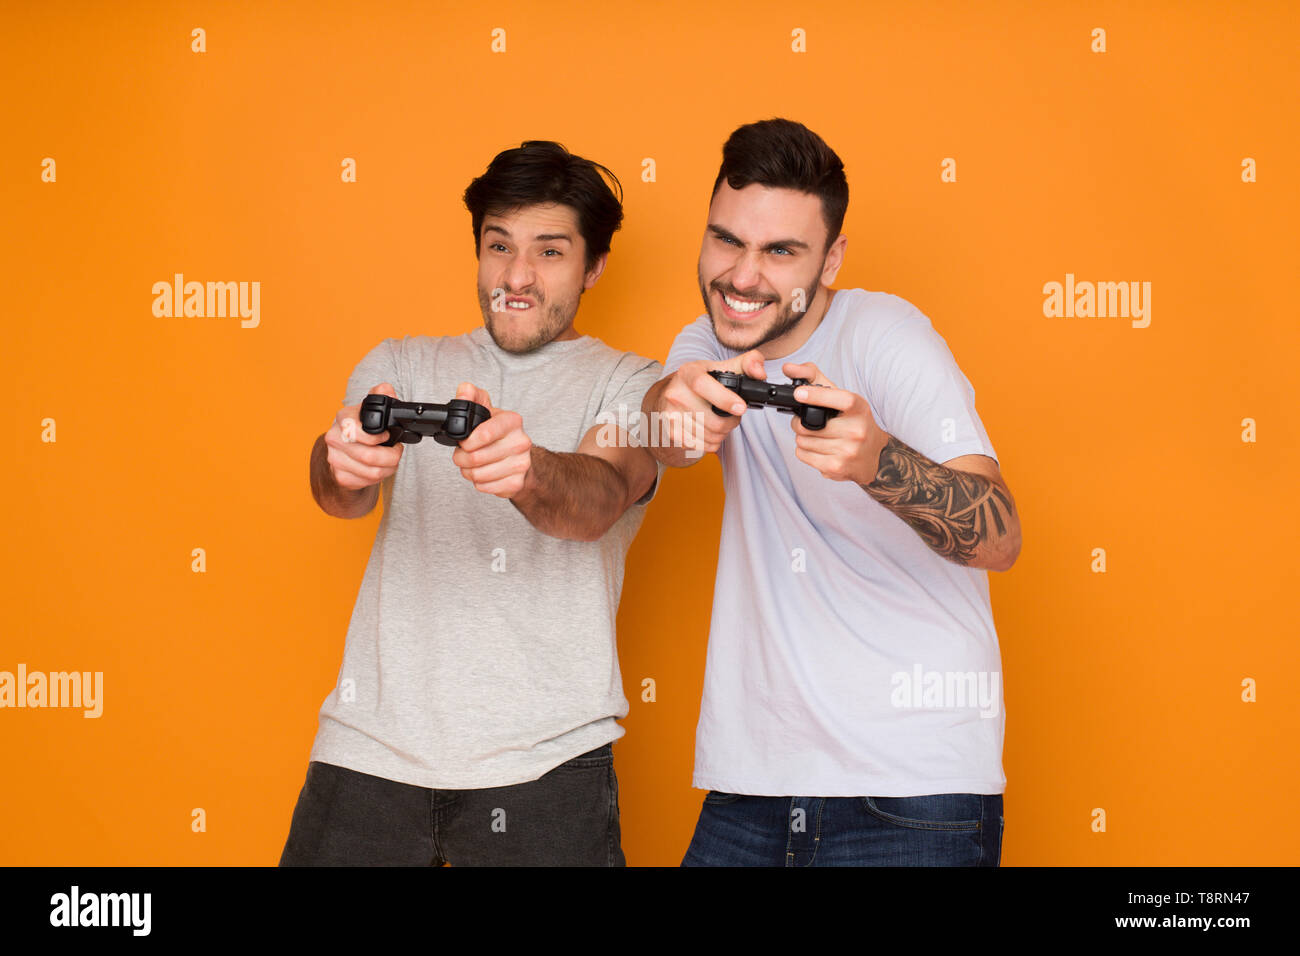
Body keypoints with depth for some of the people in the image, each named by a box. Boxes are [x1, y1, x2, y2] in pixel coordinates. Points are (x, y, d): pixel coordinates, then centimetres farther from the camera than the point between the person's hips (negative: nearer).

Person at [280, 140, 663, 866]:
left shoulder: (629, 385, 7)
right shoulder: (401, 364, 15)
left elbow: (597, 498, -14)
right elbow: (342, 497, -2)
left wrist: (528, 471, -37)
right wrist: (344, 461, -27)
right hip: (372, 739, 2)